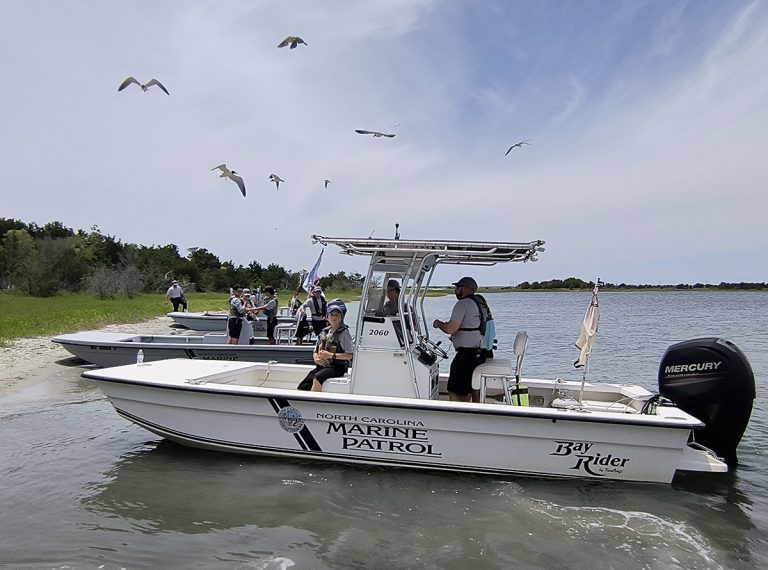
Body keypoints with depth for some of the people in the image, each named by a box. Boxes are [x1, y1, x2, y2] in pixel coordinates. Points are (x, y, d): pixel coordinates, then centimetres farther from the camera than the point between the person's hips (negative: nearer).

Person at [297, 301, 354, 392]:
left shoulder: (344, 333, -4)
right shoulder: (324, 332, 14)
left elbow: (349, 355, -11)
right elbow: (315, 352, 20)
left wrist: (330, 355, -17)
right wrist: (316, 358, -4)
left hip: (337, 368, -6)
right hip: (321, 366, 6)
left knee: (318, 377, -34)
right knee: (302, 387, -12)